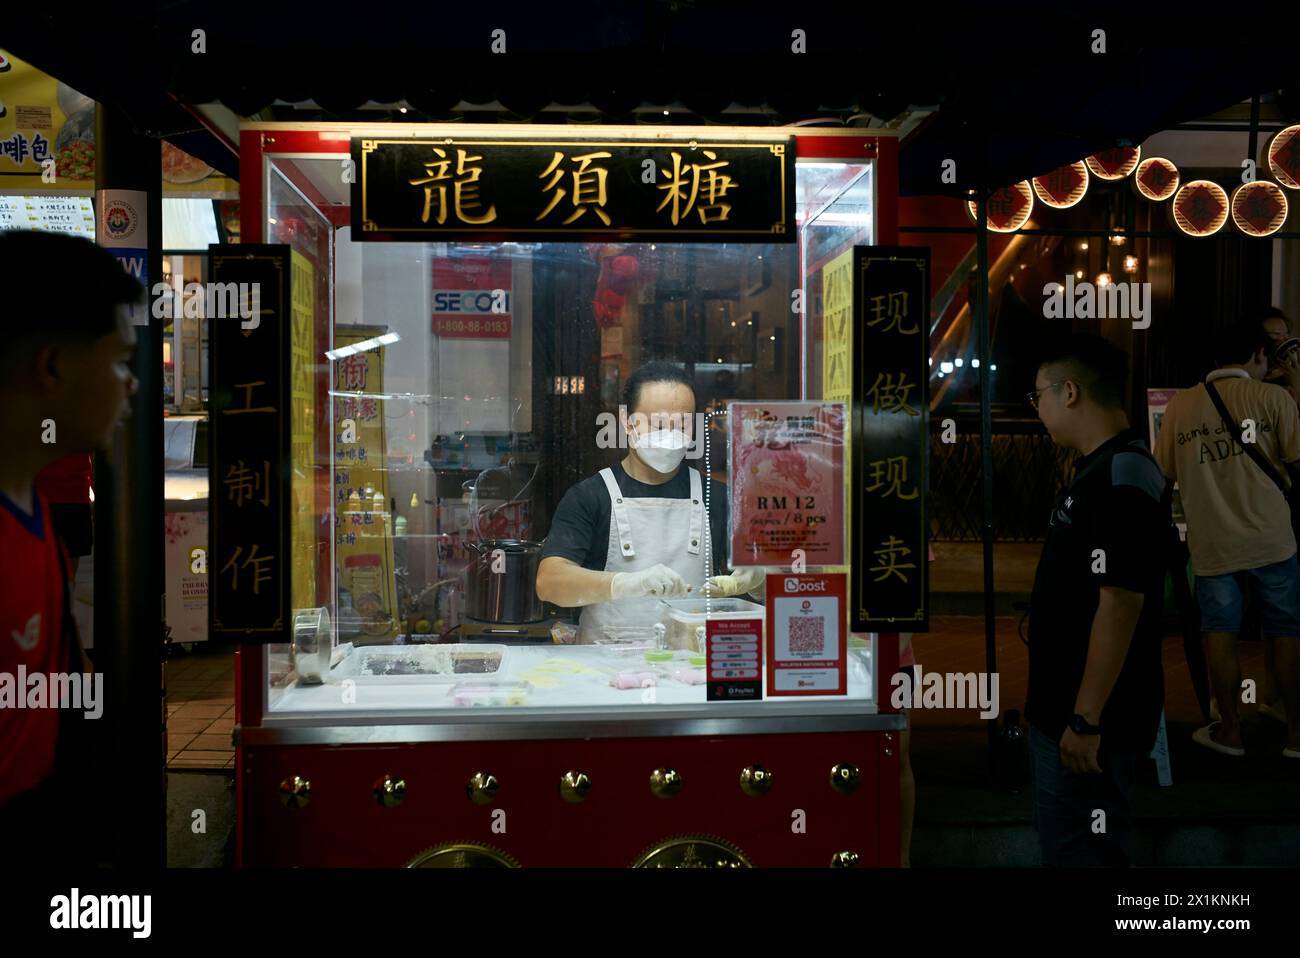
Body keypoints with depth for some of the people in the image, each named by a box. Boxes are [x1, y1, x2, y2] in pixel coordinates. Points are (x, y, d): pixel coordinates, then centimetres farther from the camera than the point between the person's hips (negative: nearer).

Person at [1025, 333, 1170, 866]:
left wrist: (1086, 719, -23)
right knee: (1062, 840, 22)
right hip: (1064, 704, 10)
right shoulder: (1100, 470, 11)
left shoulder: (1123, 479, -21)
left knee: (1081, 852, 5)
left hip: (1091, 714, -10)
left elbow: (1120, 603, -26)